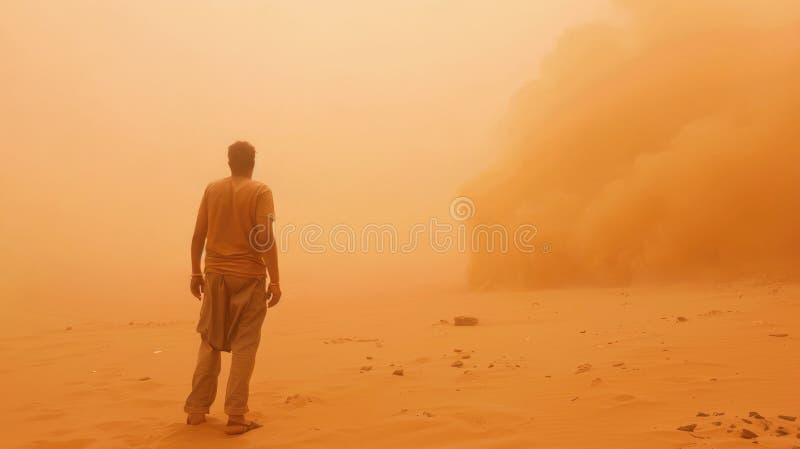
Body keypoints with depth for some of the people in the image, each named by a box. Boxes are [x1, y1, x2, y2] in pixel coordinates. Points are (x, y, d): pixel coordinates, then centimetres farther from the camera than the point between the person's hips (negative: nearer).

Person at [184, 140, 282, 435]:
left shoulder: (212, 190, 6)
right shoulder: (260, 191, -5)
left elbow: (198, 234, 5)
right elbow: (265, 237, -14)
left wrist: (196, 273, 13)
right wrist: (275, 280, -10)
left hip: (215, 275, 4)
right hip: (249, 276, -4)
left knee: (210, 342, 15)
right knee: (244, 346, 1)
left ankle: (197, 409, 19)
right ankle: (236, 416, 1)